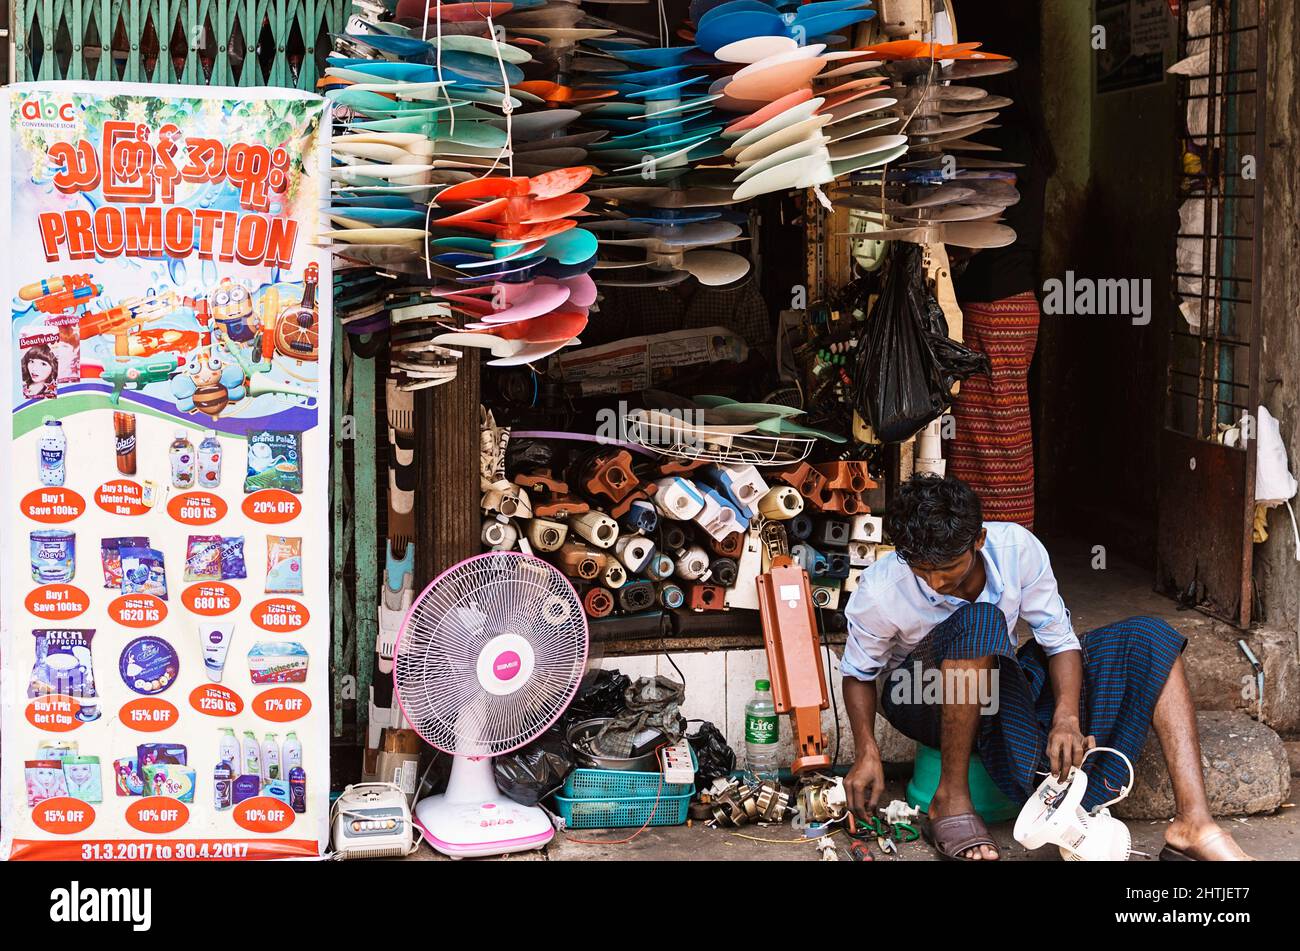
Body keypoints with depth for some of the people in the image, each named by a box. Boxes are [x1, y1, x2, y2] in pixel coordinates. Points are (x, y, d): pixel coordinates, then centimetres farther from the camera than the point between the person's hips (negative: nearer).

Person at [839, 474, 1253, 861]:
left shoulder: (1017, 547, -19)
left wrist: (1067, 717, -27)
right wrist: (867, 751, -22)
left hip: (997, 691, 4)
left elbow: (1059, 638, -11)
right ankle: (951, 801, -28)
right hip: (918, 699, -4)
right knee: (977, 621, -40)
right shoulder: (880, 591, -24)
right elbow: (859, 673, -8)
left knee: (1149, 637, -12)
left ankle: (1193, 823, -24)